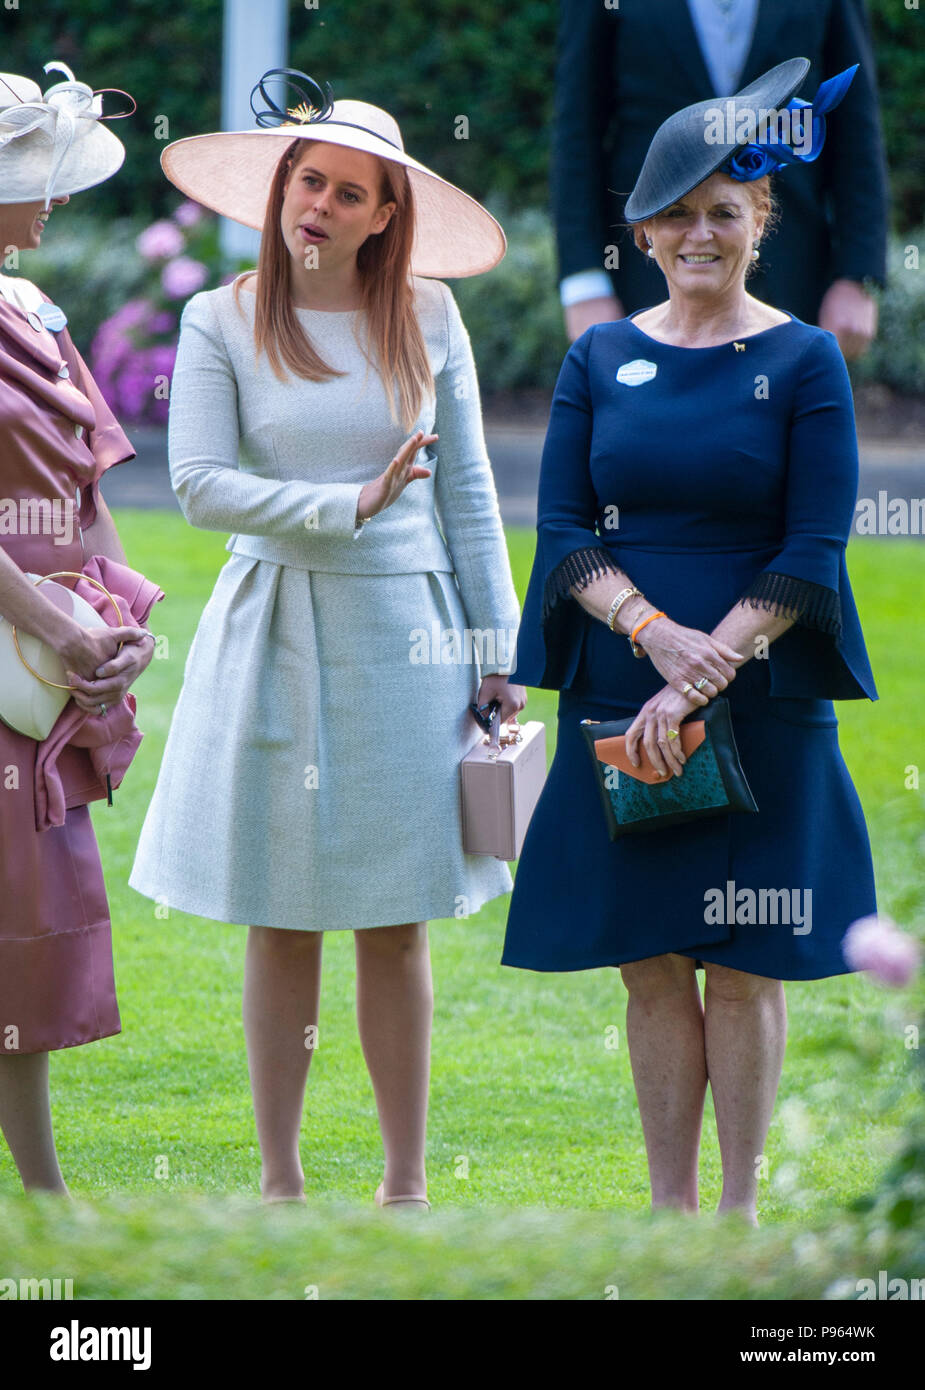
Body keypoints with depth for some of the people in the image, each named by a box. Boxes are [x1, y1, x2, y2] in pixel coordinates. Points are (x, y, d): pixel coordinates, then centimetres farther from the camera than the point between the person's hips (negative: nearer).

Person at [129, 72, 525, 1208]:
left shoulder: (426, 320, 4)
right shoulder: (223, 324, -1)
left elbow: (468, 495, 8)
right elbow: (200, 486, -9)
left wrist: (497, 648, 5)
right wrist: (348, 505, -15)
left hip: (406, 638, 1)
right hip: (278, 635, -1)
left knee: (395, 929, 4)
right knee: (281, 928, 3)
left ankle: (406, 1180, 12)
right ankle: (280, 1180, 11)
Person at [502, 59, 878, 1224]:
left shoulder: (803, 362, -1)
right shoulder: (602, 357, 7)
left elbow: (814, 551, -7)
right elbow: (563, 529, 2)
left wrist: (701, 680, -15)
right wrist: (655, 633, -16)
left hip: (762, 705, -2)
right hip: (618, 700, 2)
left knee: (742, 965, 2)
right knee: (652, 965, 5)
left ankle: (739, 1203, 10)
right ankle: (669, 1203, 12)